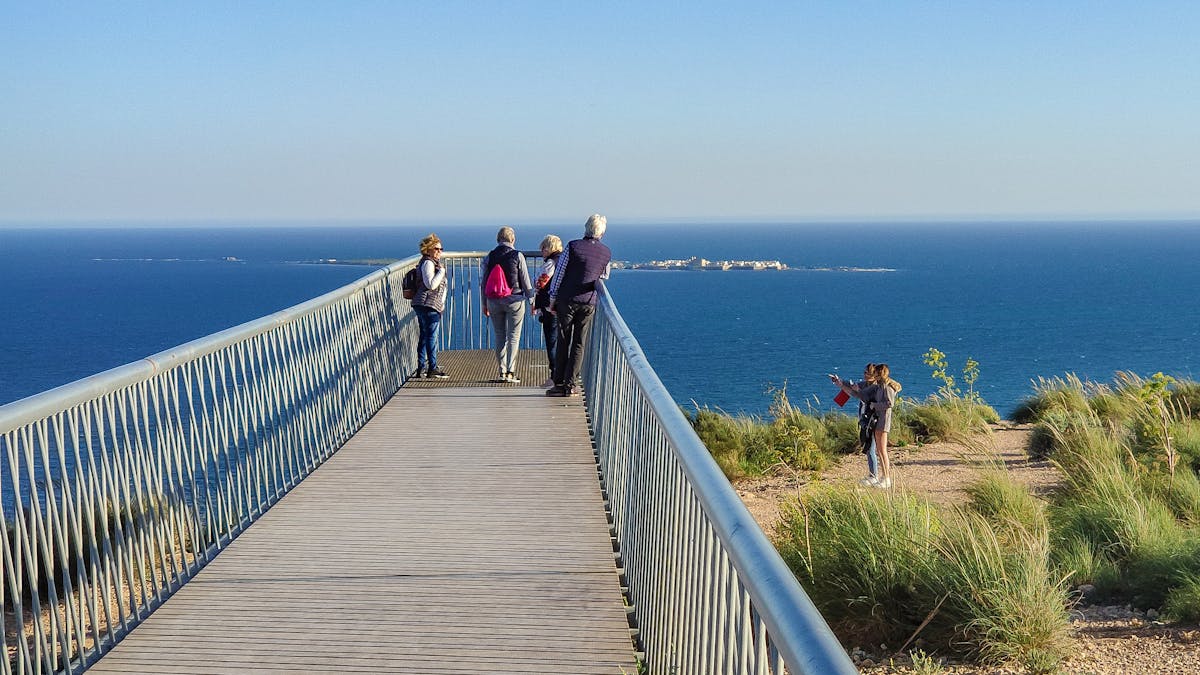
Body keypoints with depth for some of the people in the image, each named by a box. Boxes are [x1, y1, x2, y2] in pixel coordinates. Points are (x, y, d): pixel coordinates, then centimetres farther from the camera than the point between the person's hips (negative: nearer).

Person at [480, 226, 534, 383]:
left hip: (494, 301, 3)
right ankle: (510, 372, -6)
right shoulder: (517, 256, -6)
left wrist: (485, 304, 15)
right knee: (514, 337, 1)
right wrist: (532, 299, 6)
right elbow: (525, 281, -5)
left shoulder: (489, 257, 3)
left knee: (500, 337, 11)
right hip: (515, 300, -3)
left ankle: (502, 372, 11)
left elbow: (483, 283, 6)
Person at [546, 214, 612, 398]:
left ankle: (559, 384, 4)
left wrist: (552, 299, 3)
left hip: (567, 300, -2)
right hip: (589, 303, 2)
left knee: (563, 342, 5)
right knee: (579, 344, 6)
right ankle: (570, 385, 4)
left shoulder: (573, 246, -7)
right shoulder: (606, 253, 2)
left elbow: (559, 274, -5)